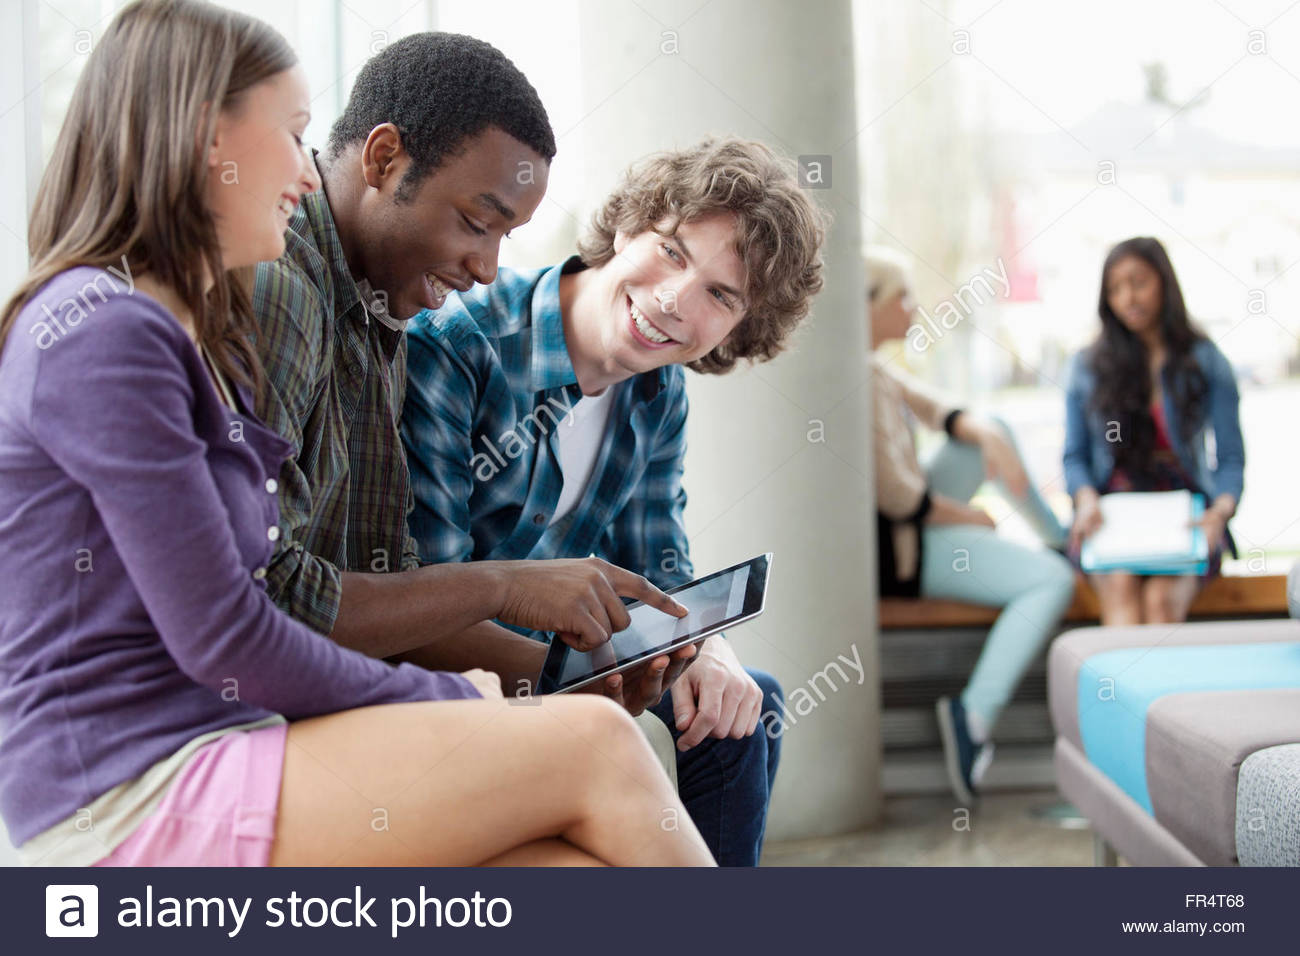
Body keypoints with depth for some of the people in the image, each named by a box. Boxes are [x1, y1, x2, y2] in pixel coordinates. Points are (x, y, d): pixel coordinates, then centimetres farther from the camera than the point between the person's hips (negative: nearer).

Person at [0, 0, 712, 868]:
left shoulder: (198, 335, 20)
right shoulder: (102, 332, -12)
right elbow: (222, 638, -15)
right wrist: (448, 699, -4)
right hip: (132, 798, -9)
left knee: (582, 865, -10)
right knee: (594, 745, -14)